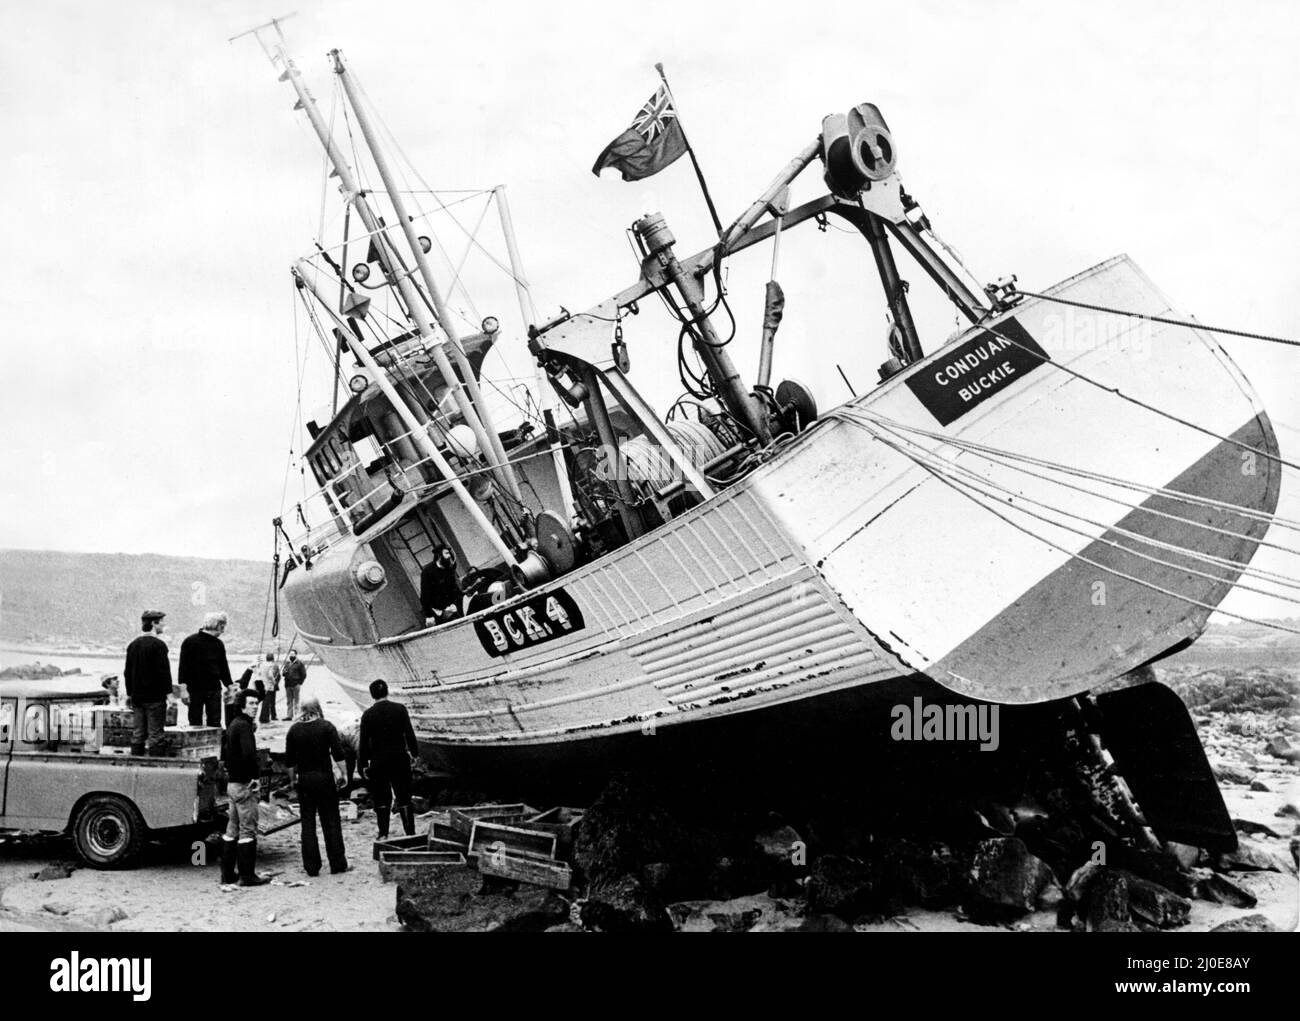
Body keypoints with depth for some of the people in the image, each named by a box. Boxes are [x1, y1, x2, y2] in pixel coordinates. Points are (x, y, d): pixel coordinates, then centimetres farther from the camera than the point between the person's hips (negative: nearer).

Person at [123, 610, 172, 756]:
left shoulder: (133, 644, 12)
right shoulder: (158, 645, -11)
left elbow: (127, 671, 16)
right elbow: (164, 671, -16)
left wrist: (129, 693, 21)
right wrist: (169, 693, -12)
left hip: (137, 697, 7)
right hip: (155, 697, -7)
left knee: (137, 735, 10)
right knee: (155, 736, -4)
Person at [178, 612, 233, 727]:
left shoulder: (219, 644, 10)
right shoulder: (190, 642, -5)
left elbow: (223, 668, 16)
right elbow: (183, 666, -8)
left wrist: (229, 685, 8)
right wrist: (184, 689, -15)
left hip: (214, 690, 4)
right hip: (195, 690, -4)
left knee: (215, 723, 0)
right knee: (195, 723, 1)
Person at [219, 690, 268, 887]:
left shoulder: (233, 725, 14)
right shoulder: (244, 726, -17)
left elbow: (225, 752, 26)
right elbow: (248, 753, -32)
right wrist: (256, 776, -21)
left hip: (233, 783, 10)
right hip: (245, 785, -10)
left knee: (232, 829, 14)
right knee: (248, 830, -4)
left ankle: (227, 874, 20)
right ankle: (247, 876, -1)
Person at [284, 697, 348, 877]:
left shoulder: (294, 730, 2)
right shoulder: (326, 726, -6)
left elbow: (289, 760, 5)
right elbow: (338, 755, -9)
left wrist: (293, 778, 18)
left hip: (304, 780, 2)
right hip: (325, 777, -2)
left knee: (307, 823, 7)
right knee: (331, 822, 4)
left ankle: (312, 867, 7)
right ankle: (337, 864, 6)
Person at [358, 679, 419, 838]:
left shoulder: (367, 714, -4)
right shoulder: (400, 709, -4)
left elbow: (364, 742, -3)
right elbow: (409, 734, -4)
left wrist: (364, 764, 4)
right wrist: (414, 753, 7)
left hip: (378, 761, 0)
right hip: (400, 758, 0)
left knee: (381, 799, 9)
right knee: (404, 798, 6)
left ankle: (383, 834, 8)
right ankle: (410, 833, 2)